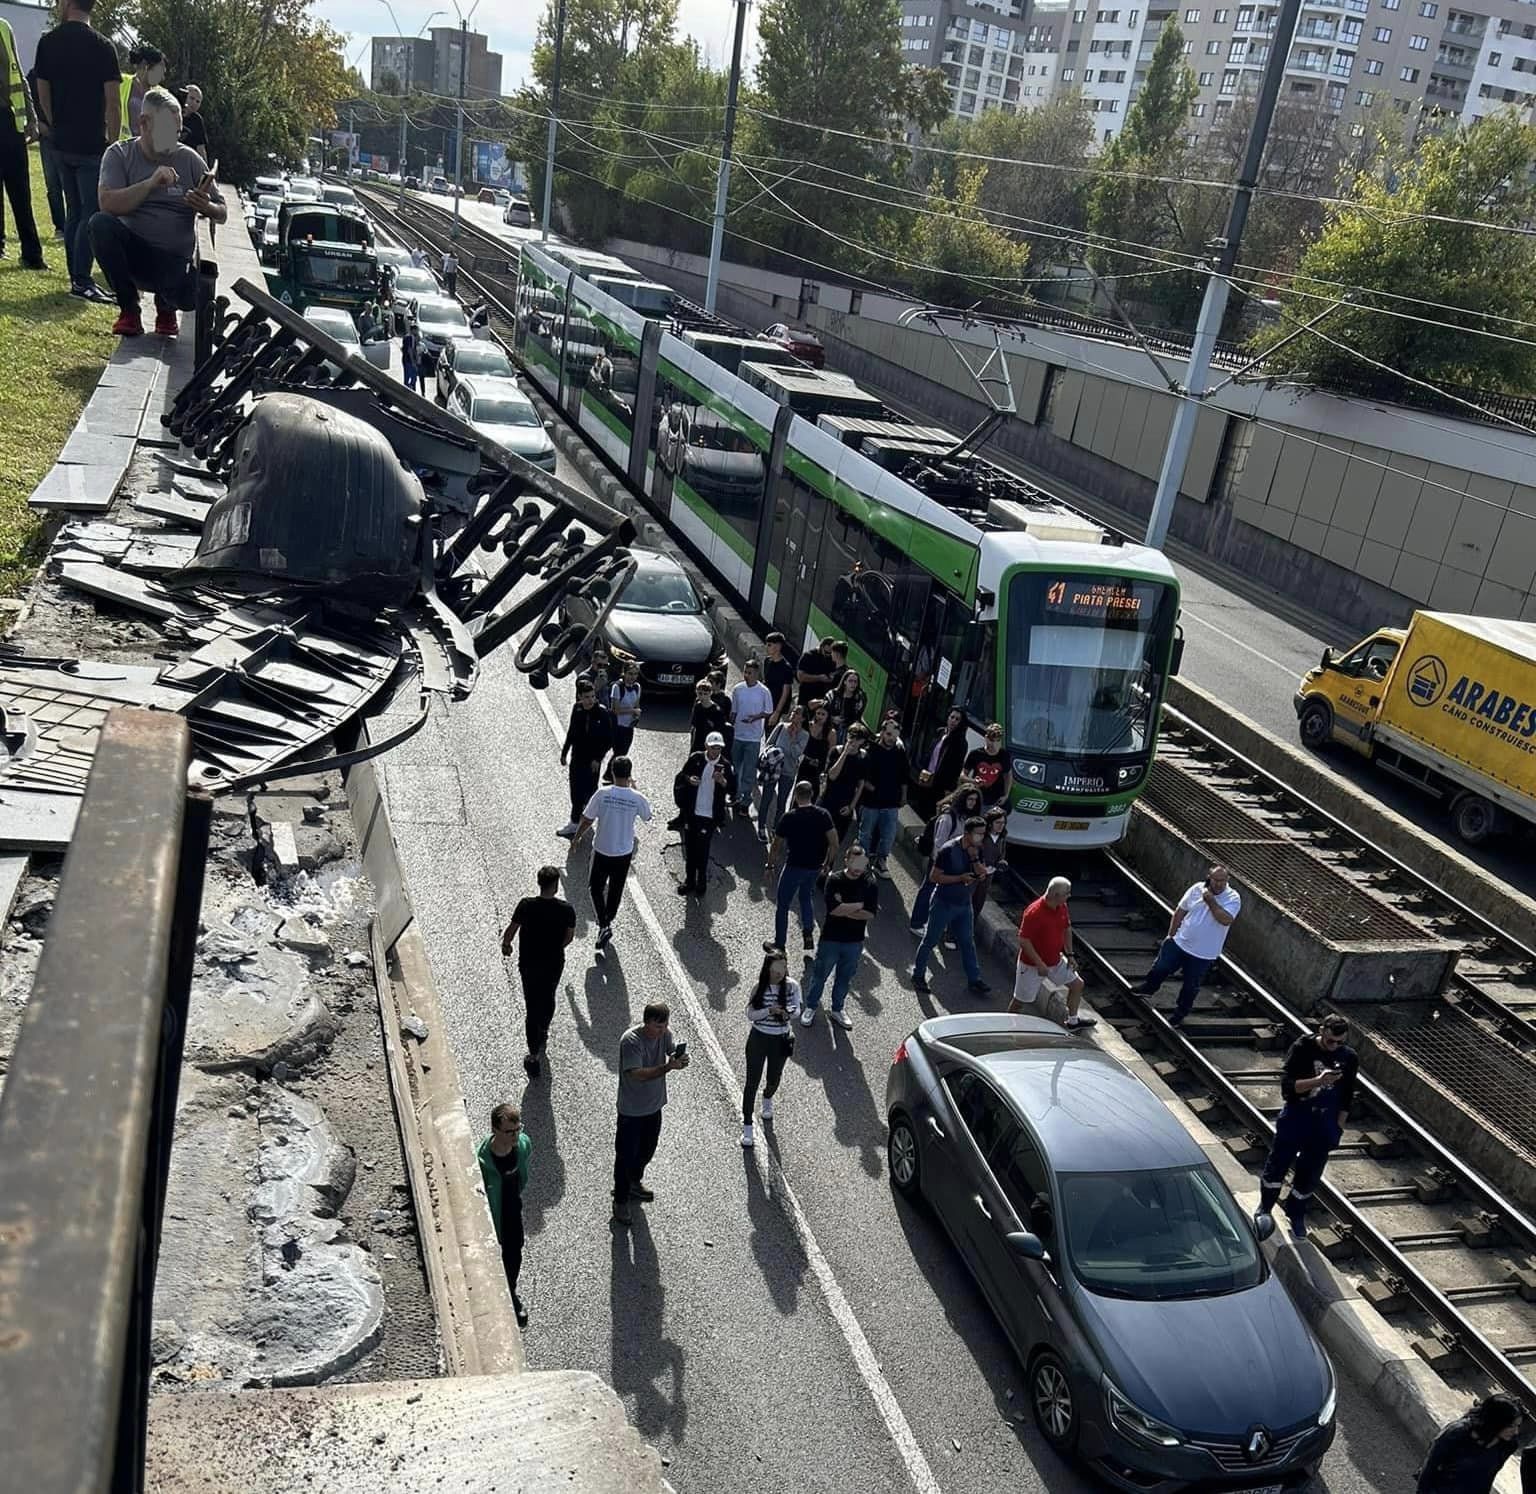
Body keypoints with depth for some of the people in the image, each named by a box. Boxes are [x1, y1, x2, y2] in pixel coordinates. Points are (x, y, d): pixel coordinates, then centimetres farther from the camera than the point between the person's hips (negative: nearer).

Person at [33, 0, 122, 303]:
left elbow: (43, 91, 10)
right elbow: (113, 102, -12)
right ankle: (81, 281, -8)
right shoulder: (102, 47, -9)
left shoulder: (47, 42, 5)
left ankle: (76, 276, 16)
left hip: (60, 143, 5)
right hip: (91, 145, -5)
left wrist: (55, 127, 22)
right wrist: (113, 143, -4)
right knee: (92, 212, -4)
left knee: (74, 211, 14)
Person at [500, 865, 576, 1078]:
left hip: (529, 964, -1)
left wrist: (506, 946, 11)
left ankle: (534, 1055, 10)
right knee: (548, 999, 27)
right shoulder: (566, 909, -16)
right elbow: (569, 937, -3)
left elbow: (511, 930, -11)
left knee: (532, 1006, 8)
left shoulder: (526, 905, -20)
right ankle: (543, 1032, 51)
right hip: (554, 963, 1)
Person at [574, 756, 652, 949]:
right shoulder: (637, 798, -14)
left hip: (602, 851, -1)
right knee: (616, 890, 20)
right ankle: (608, 922, 36)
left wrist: (577, 837, 8)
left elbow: (587, 820, -10)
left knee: (596, 888, 15)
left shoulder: (602, 794, -17)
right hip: (624, 852, 2)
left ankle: (603, 925, 1)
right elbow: (647, 817, 7)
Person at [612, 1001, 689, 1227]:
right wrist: (667, 1067, -47)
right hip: (631, 1110, -7)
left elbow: (674, 1053, -11)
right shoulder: (630, 1041, -29)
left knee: (647, 1150, 25)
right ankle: (620, 1201, 25)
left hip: (654, 1105, 7)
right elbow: (637, 1074, -36)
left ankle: (634, 1182, 50)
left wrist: (681, 1058, -36)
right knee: (626, 1156, 7)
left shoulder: (665, 1033, -9)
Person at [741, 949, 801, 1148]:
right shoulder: (759, 988, -16)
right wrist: (769, 1011, -30)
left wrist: (789, 1012, -27)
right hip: (759, 1038, -2)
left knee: (774, 1079, 20)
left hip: (781, 1040, 2)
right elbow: (750, 1015, -12)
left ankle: (767, 1098, 57)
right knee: (752, 1081, 3)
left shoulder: (792, 986, -12)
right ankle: (747, 1125, 17)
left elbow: (796, 1009, -4)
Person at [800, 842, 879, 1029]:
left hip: (855, 941, 2)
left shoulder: (871, 885, -7)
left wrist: (844, 910, -19)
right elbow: (833, 909, -24)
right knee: (820, 974, 12)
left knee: (845, 978, 18)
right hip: (831, 938, -2)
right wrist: (859, 905, -17)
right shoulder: (834, 881, -13)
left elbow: (870, 914, -15)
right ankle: (810, 1007, 32)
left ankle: (837, 1009, 38)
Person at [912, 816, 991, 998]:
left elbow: (982, 874, -2)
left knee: (968, 942, 12)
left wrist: (974, 858, -18)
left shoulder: (977, 850, -1)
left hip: (964, 904, 6)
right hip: (944, 903, -6)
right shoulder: (949, 850, -22)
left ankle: (974, 981, 21)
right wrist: (960, 878, -26)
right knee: (930, 941, 5)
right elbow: (933, 876, -20)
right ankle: (918, 976, 19)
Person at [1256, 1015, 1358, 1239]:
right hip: (1295, 1120, -2)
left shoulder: (1349, 1058, -6)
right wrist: (1318, 1081, -34)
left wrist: (1337, 1128, 4)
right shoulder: (1302, 1048, -16)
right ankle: (1265, 1208, 32)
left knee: (1309, 1175, 12)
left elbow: (1346, 1099, 5)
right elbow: (1287, 1087, -21)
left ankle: (1296, 1215, 35)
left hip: (1324, 1128, 2)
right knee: (1277, 1165, 9)